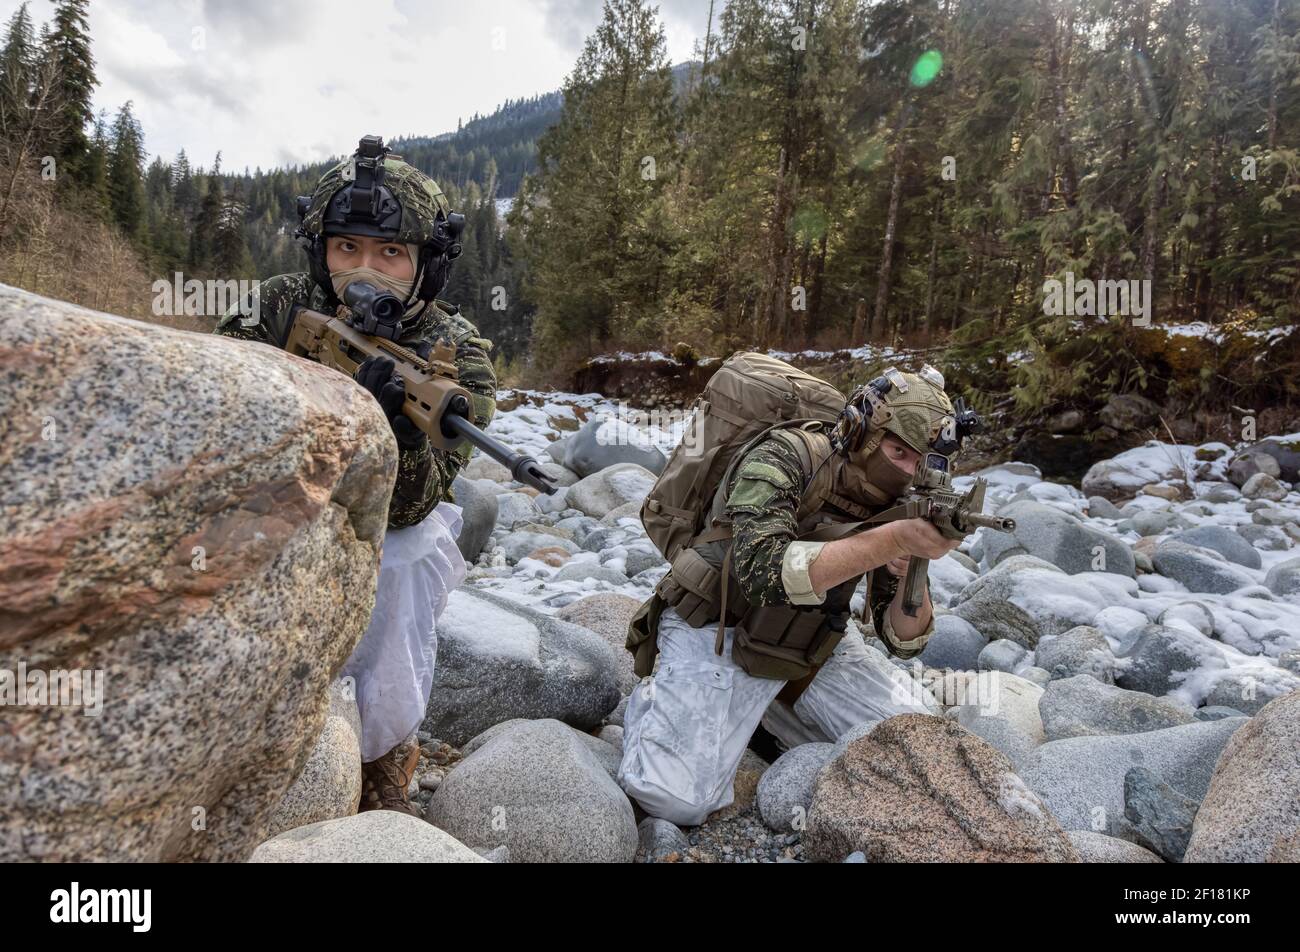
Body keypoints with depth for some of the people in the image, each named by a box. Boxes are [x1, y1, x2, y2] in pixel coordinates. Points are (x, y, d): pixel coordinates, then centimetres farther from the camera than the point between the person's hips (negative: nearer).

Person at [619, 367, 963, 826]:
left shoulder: (899, 502, -1)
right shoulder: (788, 456, -19)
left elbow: (901, 638, 0)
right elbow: (763, 571, -36)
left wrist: (913, 574, -23)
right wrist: (894, 540, -38)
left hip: (814, 644, 7)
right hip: (719, 630, -6)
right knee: (680, 798, -24)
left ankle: (781, 707, 17)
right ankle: (650, 701, 8)